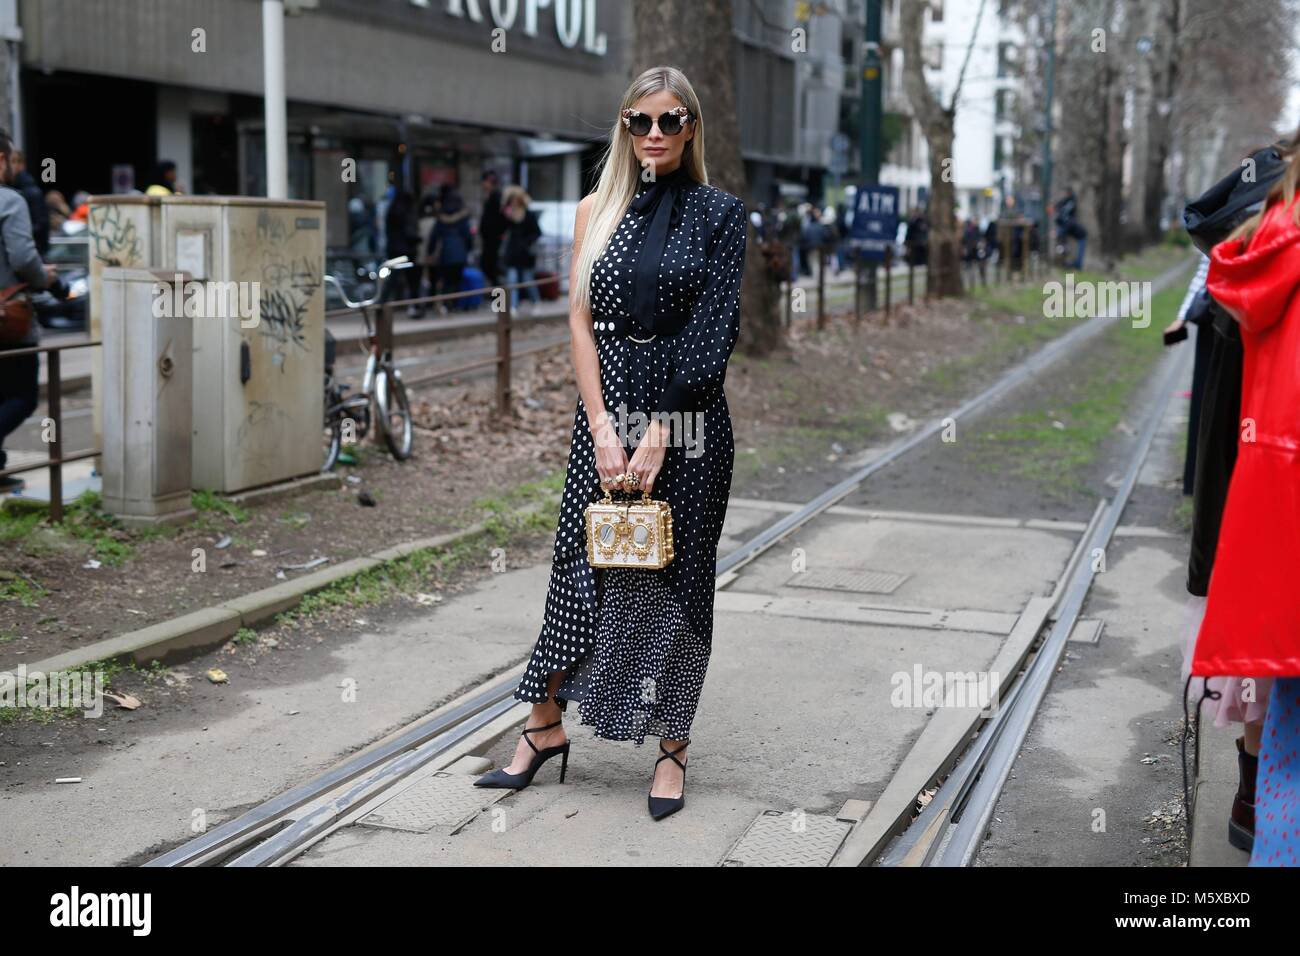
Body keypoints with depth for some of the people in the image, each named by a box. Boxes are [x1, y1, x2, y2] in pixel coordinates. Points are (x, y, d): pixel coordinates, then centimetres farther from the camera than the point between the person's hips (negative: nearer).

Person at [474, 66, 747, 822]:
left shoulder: (720, 213, -1)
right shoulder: (598, 210, 7)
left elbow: (713, 333, -9)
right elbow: (581, 322, 2)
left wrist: (659, 433, -15)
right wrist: (603, 430, -8)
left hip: (689, 415, -2)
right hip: (605, 409, 3)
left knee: (679, 575, 5)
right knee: (579, 563, 5)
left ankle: (673, 746, 17)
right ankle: (546, 725, 20)